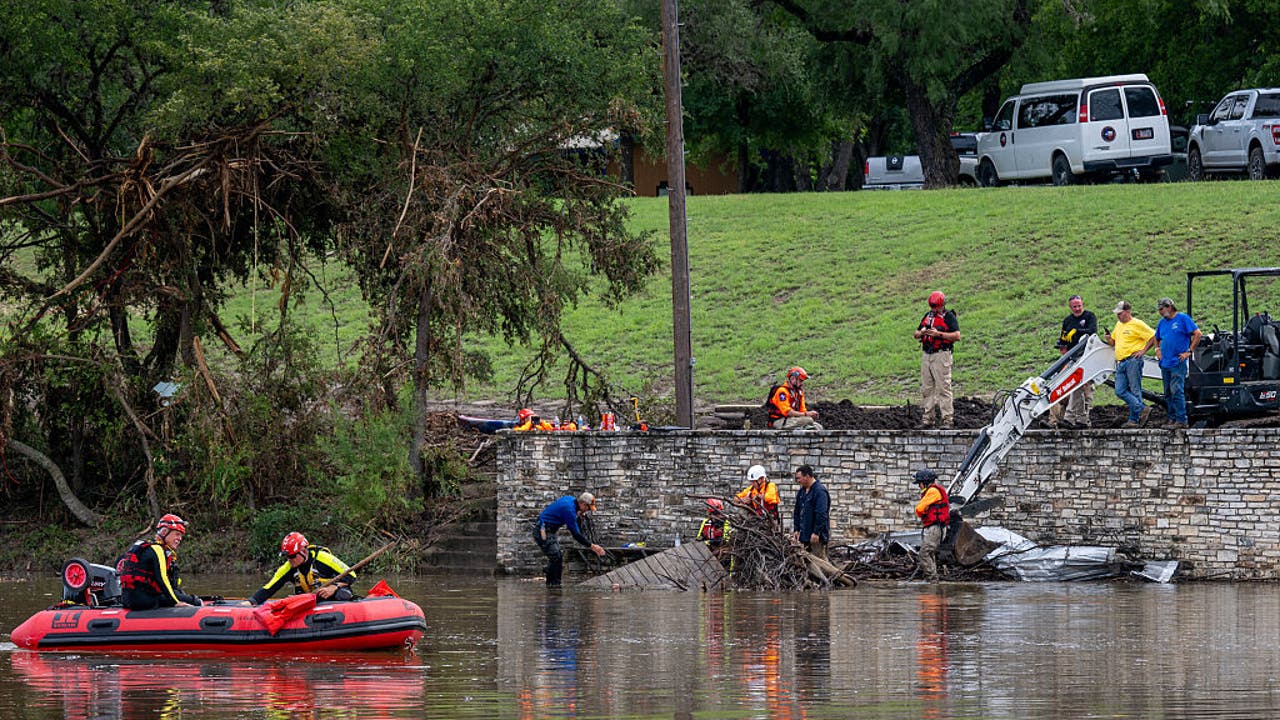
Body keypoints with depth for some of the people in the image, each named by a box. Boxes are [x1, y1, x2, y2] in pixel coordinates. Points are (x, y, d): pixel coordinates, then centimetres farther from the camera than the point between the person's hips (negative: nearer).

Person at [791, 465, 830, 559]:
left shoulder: (820, 491, -15)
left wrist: (816, 533, -23)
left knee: (819, 557, -11)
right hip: (805, 533, 9)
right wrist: (796, 529, 15)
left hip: (817, 535, -9)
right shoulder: (802, 491, 15)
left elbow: (821, 514, -20)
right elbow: (797, 512, 22)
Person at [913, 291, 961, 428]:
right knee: (927, 388, 7)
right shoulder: (927, 316, 17)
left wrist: (938, 334, -19)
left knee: (943, 388, -9)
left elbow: (957, 335, -13)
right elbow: (916, 334, 21)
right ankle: (928, 418, 11)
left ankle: (948, 419, -9)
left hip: (941, 355, -7)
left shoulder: (948, 316, -3)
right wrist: (921, 332, -3)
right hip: (926, 355, 7)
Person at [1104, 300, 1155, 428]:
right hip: (1120, 363, 8)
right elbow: (1113, 342, 31)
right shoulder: (1119, 325, 20)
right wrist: (1109, 339, 7)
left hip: (1133, 361, -8)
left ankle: (1134, 419, -3)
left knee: (1135, 391, -5)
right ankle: (1142, 409, 1)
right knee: (1120, 391, -2)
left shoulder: (1137, 324, -5)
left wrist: (1143, 350, -9)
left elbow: (1153, 337, -6)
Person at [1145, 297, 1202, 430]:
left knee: (1176, 391, -14)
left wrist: (1189, 351, -10)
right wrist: (1157, 349, 12)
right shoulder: (1162, 322, 16)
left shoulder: (1183, 318, -5)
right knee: (1168, 394, 9)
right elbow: (1156, 338, 32)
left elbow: (1198, 334, -8)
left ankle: (1181, 420, -14)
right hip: (1165, 363, 8)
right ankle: (1172, 419, 15)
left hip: (1178, 363, -8)